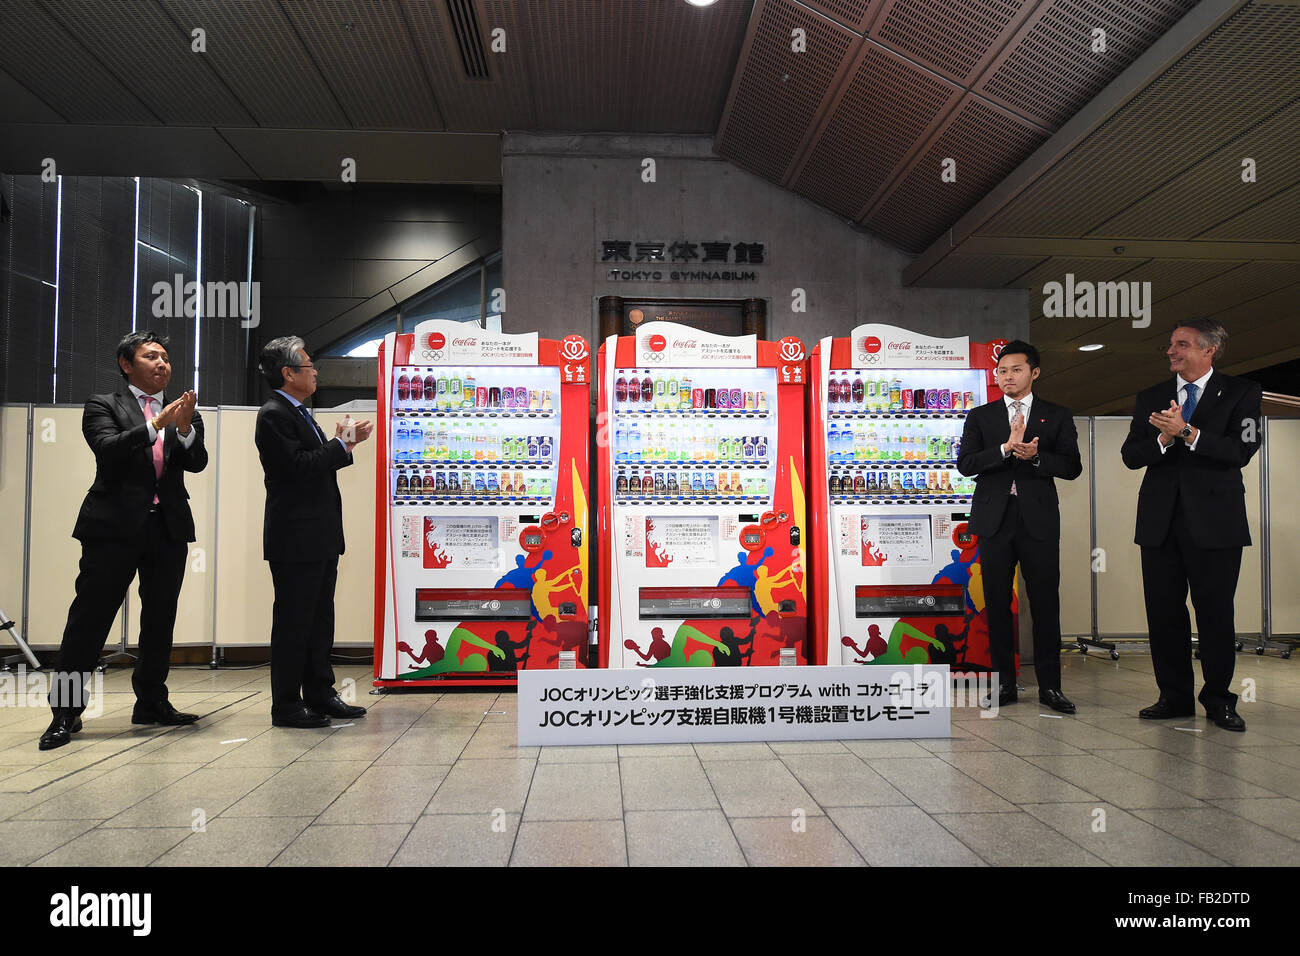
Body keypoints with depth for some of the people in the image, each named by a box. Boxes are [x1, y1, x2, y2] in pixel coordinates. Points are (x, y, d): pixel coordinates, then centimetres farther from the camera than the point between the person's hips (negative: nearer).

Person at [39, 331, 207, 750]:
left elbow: (197, 461, -1)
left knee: (160, 619, 10)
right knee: (89, 617, -3)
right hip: (115, 527, -4)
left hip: (169, 527, 4)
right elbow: (108, 448, -13)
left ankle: (151, 702, 21)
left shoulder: (184, 413, 14)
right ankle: (66, 712, 6)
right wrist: (156, 425, -23)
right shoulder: (103, 406, 4)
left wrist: (185, 428, -20)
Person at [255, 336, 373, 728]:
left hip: (320, 537, 10)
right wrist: (342, 444, -13)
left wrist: (343, 443, 6)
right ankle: (286, 706, 8)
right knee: (293, 621, -2)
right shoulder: (273, 415, -13)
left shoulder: (299, 413, 18)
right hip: (295, 538, -10)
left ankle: (320, 694, 25)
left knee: (320, 618, 15)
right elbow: (300, 467, -22)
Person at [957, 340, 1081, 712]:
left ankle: (1049, 685, 11)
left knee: (1045, 601, 1)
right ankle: (1004, 683, 15)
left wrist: (1035, 456, -15)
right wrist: (1006, 448, -16)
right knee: (997, 602, 5)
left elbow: (1072, 466, 1)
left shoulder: (1057, 416, 8)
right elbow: (965, 463, -3)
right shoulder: (980, 416, 9)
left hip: (1038, 518, -1)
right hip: (994, 518, 1)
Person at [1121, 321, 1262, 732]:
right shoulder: (1150, 398, 13)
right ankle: (1175, 695, 17)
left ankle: (1218, 698, 15)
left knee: (1215, 612, 1)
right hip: (1160, 520, 4)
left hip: (1215, 521, -3)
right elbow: (1131, 455, 6)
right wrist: (1163, 439, -13)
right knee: (1163, 611, 6)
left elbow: (1242, 450, -10)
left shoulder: (1242, 393, 4)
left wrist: (1186, 432, -17)